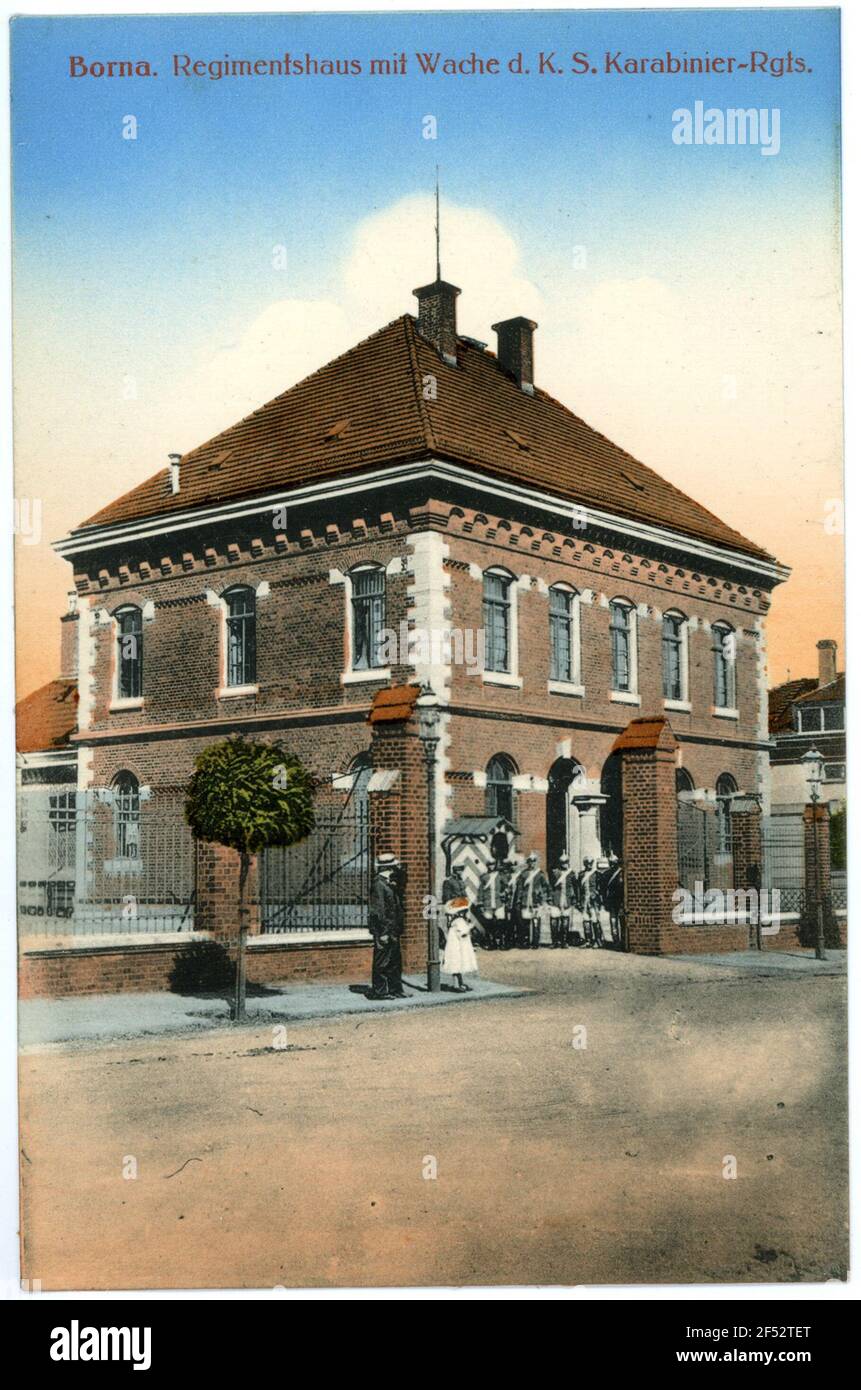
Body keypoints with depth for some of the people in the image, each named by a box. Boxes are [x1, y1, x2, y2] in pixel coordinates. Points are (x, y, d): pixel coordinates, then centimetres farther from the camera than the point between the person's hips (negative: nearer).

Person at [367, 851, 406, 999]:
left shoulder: (389, 884, 16)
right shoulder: (379, 884, -15)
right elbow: (378, 910, -19)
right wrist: (383, 933, -21)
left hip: (393, 930, 10)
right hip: (384, 930, -10)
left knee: (395, 961, 13)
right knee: (382, 962, -4)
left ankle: (396, 990, 20)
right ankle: (378, 991, 1)